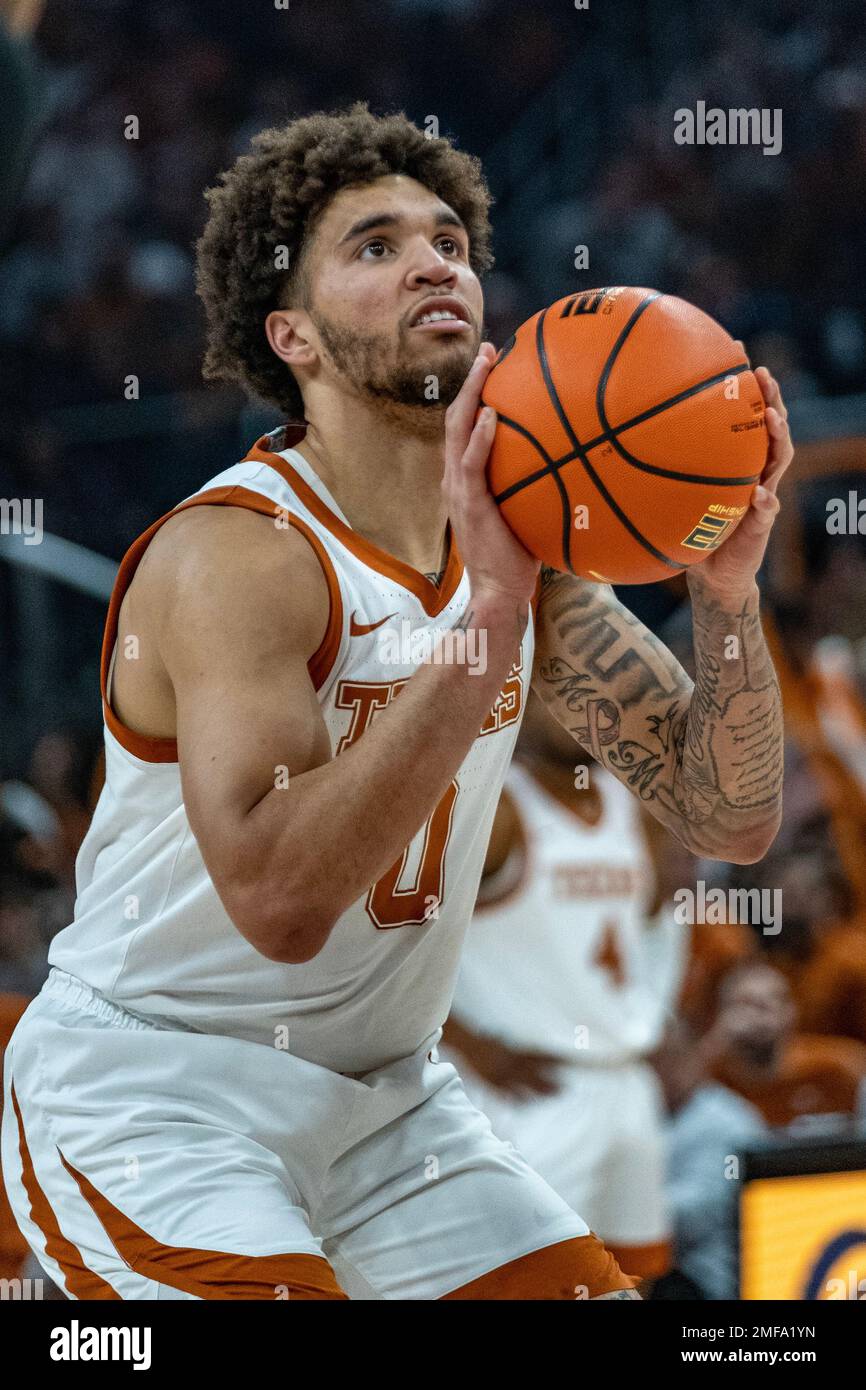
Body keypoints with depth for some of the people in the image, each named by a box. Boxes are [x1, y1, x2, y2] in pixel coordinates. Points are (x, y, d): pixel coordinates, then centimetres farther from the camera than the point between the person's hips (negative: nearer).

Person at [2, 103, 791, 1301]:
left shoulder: (518, 539, 2)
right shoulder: (235, 554, -20)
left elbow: (729, 817, 1)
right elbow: (278, 898, -34)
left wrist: (727, 589, -18)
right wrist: (492, 607, -35)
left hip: (386, 1098, 8)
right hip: (148, 1096, -8)